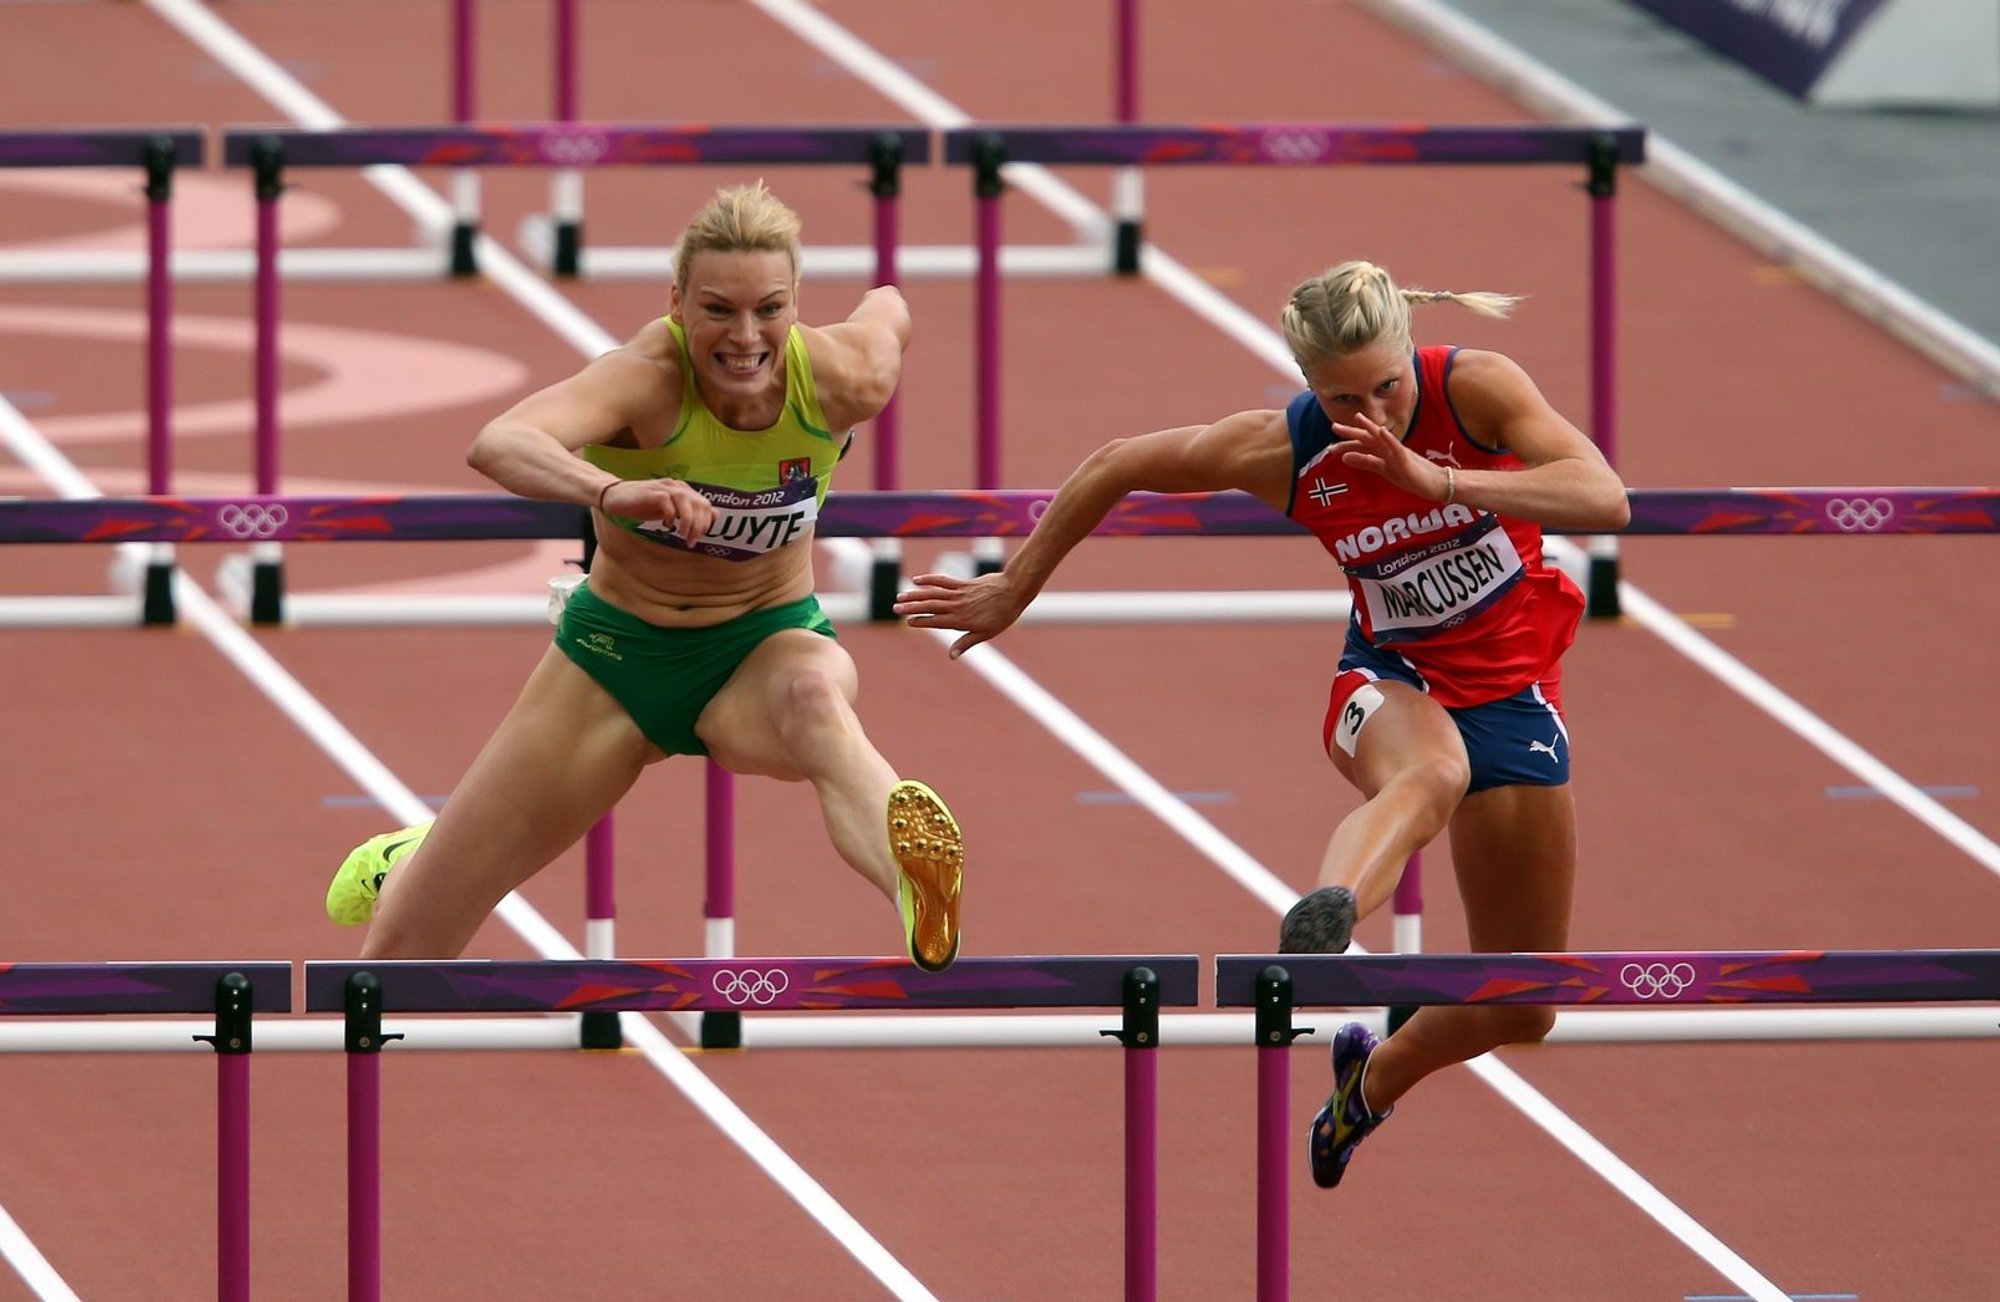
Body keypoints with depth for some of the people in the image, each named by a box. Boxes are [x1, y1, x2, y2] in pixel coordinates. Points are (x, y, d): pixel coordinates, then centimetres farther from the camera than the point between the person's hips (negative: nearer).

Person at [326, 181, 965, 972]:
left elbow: (889, 305, 7)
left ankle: (915, 894, -74)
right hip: (617, 652, 0)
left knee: (814, 692, -42)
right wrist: (611, 491, -70)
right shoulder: (645, 378, -30)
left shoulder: (844, 381, -20)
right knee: (404, 947, 8)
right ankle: (407, 867, 50)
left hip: (764, 651, 0)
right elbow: (496, 445, -52)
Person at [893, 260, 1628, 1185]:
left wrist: (1437, 480, -40)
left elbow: (1605, 500, -31)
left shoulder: (1477, 390, -18)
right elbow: (1116, 467, 1)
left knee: (1518, 1011, 6)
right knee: (1430, 774, -44)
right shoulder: (1282, 453, -14)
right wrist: (1013, 592, 8)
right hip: (1392, 681, -2)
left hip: (1511, 691, 2)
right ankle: (1318, 928, -76)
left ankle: (1374, 1080, 37)